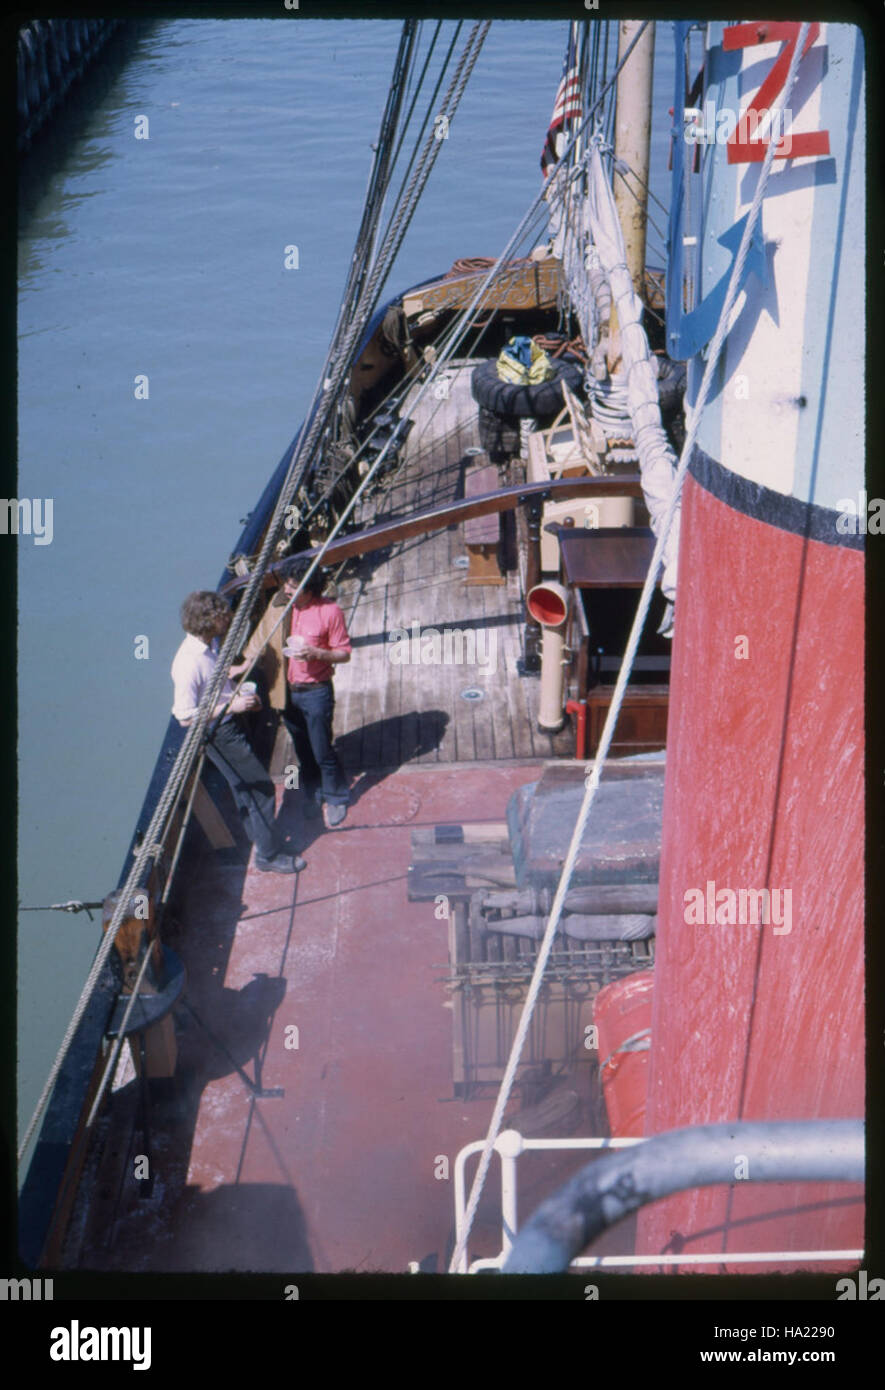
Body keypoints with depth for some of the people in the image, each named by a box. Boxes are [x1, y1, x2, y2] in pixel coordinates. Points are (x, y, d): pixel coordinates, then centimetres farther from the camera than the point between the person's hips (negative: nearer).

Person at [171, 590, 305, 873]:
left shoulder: (210, 644, -2)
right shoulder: (188, 663, -30)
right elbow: (185, 716, -25)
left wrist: (240, 669, 3)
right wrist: (231, 706, -26)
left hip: (231, 723, 9)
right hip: (219, 734, -9)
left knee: (246, 786, 23)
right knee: (260, 787, -1)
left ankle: (260, 837, 42)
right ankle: (269, 854, 11)